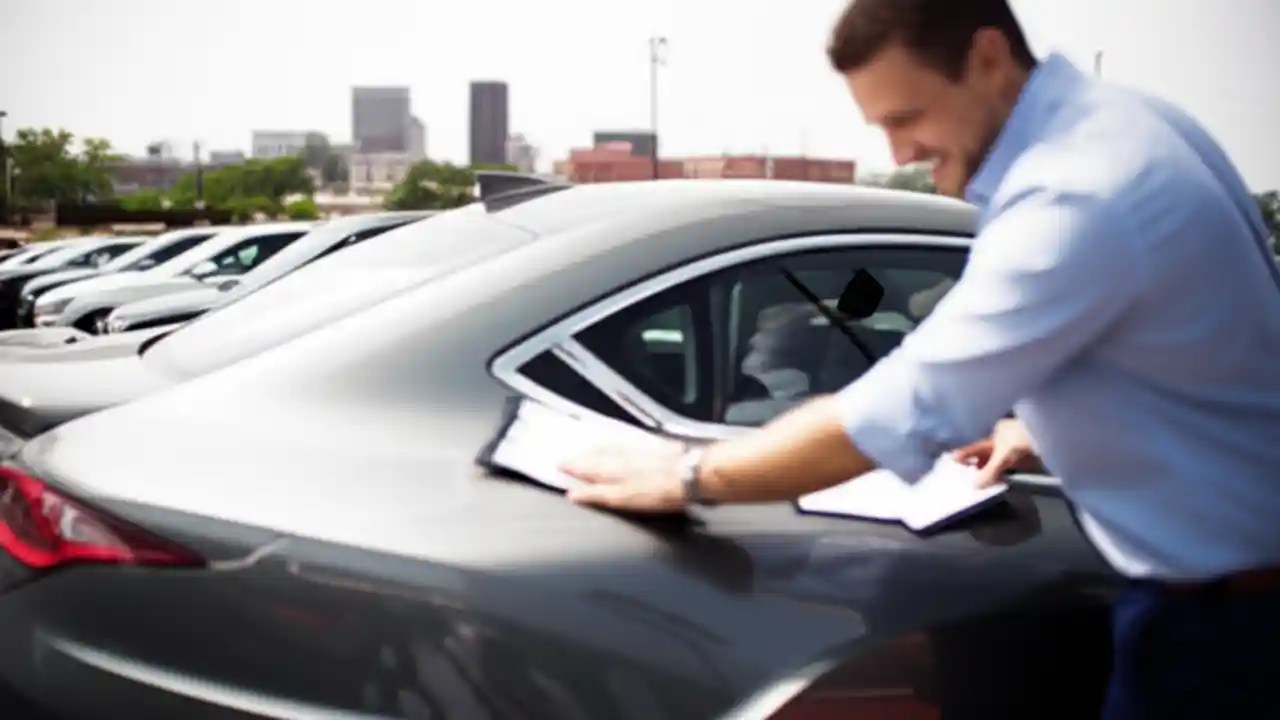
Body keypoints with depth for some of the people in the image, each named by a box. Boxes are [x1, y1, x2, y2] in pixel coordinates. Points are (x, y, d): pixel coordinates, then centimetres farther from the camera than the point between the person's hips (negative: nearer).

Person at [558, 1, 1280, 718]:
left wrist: (688, 475, -18)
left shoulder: (1079, 197, -29)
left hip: (1219, 589, -9)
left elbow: (899, 412, -27)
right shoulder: (1119, 119, 2)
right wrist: (1038, 427, 9)